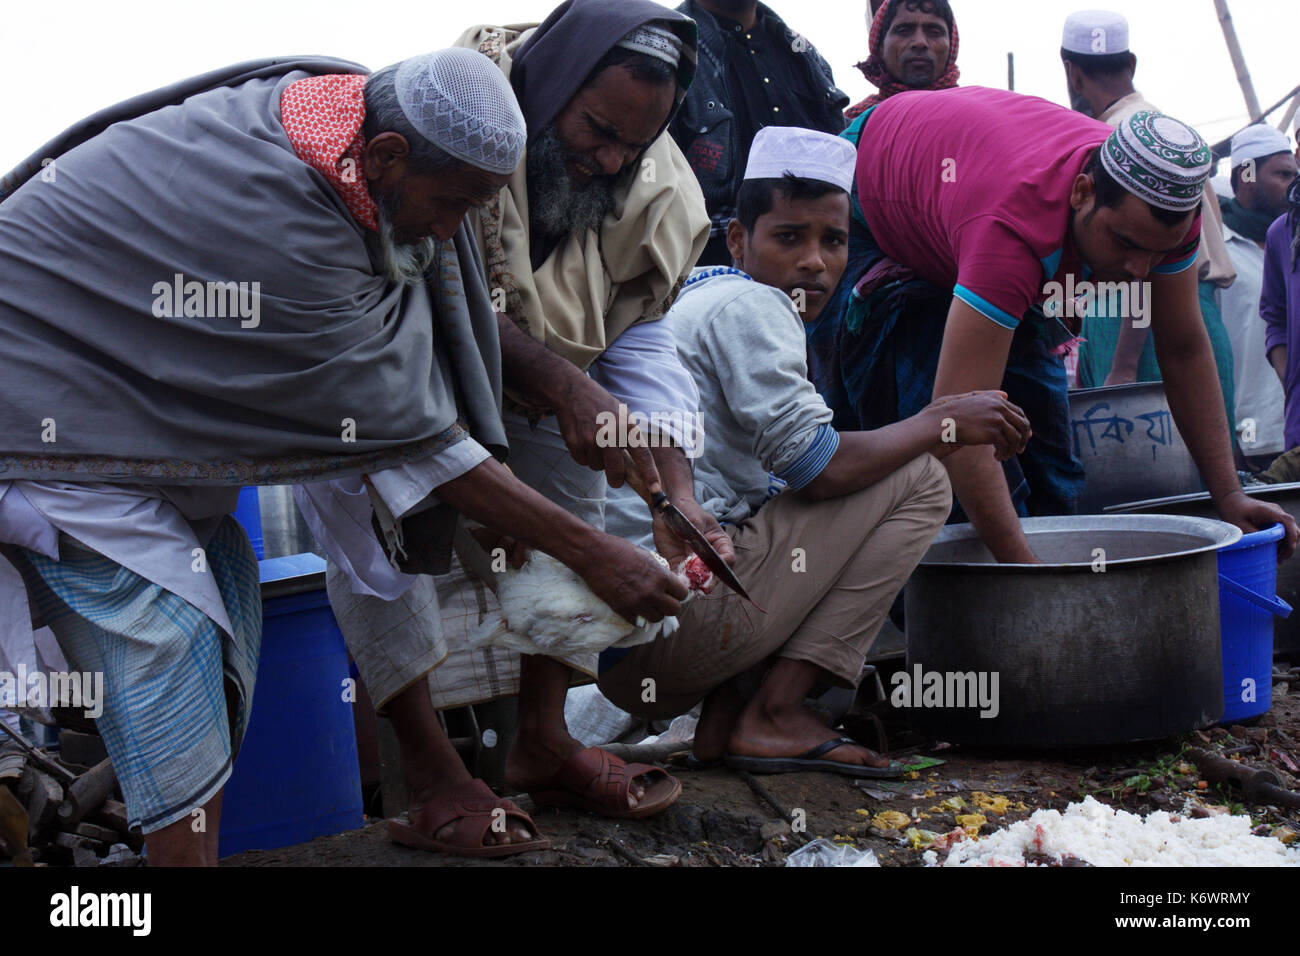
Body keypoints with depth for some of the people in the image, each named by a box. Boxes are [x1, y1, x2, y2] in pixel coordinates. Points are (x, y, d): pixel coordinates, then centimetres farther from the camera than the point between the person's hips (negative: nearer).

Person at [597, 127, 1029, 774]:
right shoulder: (748, 304, -6)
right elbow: (817, 466, -14)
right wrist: (942, 423, -1)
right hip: (668, 616, -10)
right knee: (919, 479, -3)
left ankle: (722, 718, 9)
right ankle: (774, 716, -7)